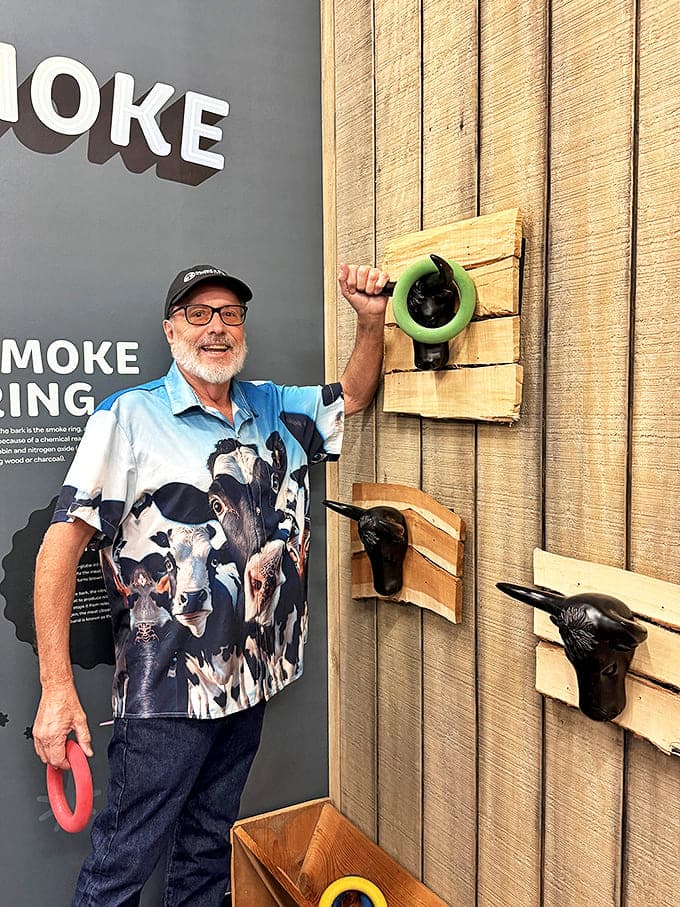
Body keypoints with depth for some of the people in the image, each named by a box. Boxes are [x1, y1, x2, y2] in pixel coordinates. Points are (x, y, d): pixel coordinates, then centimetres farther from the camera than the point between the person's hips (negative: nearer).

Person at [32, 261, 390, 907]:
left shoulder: (274, 409, 8)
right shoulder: (129, 417, -9)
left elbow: (353, 397, 21)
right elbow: (63, 542, -12)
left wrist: (371, 321, 1)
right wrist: (57, 687, -17)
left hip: (251, 679, 5)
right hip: (167, 691, -5)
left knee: (208, 853, 22)